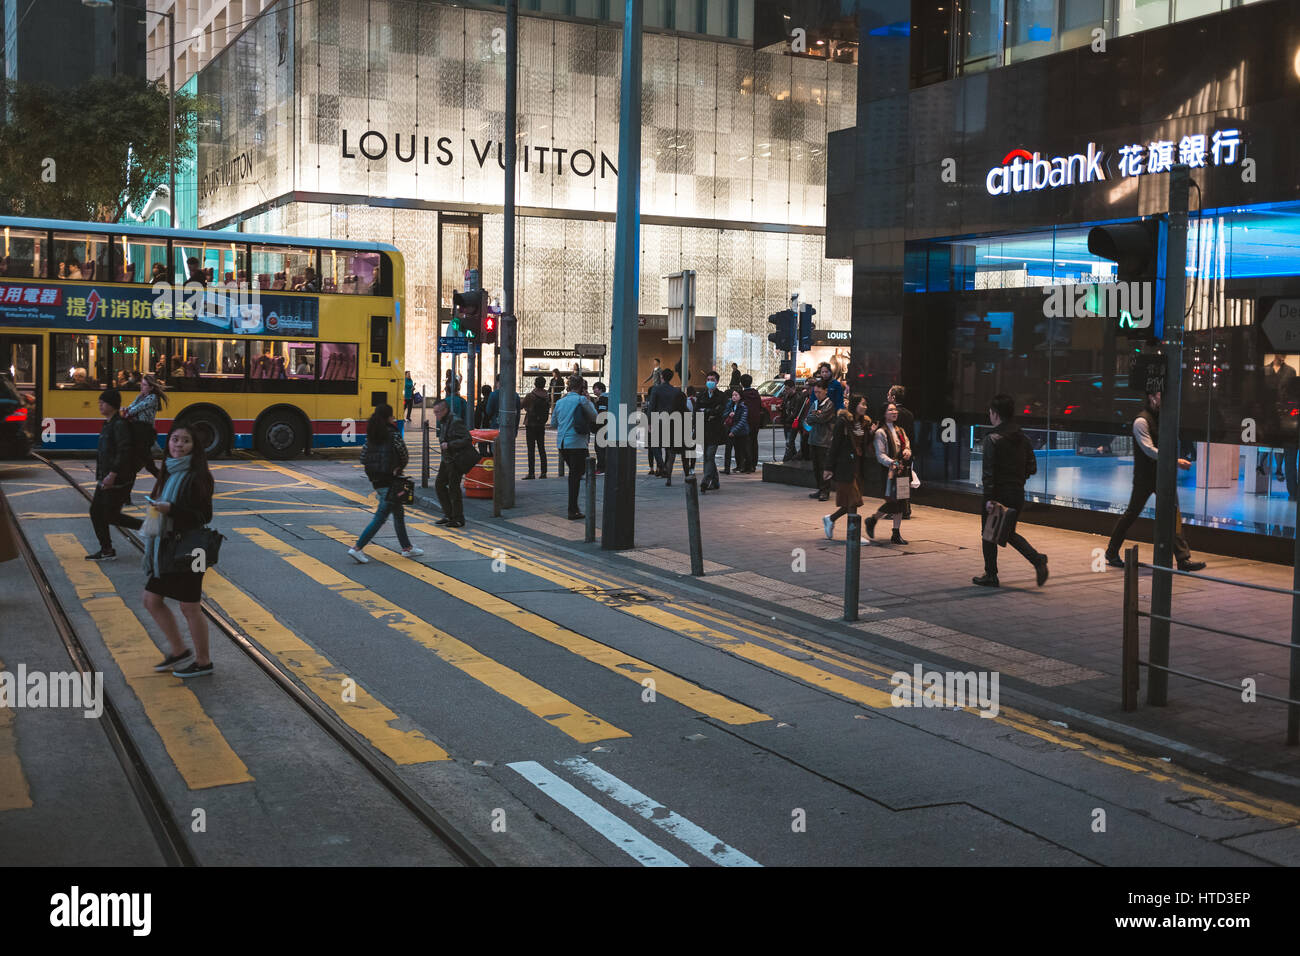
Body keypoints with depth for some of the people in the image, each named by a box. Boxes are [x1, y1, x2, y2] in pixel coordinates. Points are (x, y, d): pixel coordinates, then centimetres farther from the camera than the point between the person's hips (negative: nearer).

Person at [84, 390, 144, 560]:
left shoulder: (119, 425, -16)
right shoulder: (108, 425, 15)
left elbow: (124, 452, -24)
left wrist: (112, 474, -27)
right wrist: (100, 473, 23)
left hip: (117, 480, -10)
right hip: (106, 478, 10)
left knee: (111, 516, -6)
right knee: (96, 511, 8)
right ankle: (106, 551, 13)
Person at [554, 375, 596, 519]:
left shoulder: (560, 402, 9)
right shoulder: (581, 400, -8)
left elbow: (554, 424, 18)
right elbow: (595, 418, -1)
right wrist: (590, 403, 13)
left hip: (561, 443, 6)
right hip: (577, 443, -5)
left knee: (573, 473, 18)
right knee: (575, 476, 0)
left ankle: (574, 508, 20)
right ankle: (573, 511, -1)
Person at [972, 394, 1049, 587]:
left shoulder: (992, 439, -13)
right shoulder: (1023, 438, 8)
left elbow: (989, 471, -18)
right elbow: (1032, 468, 8)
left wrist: (989, 498, -19)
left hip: (998, 492, -7)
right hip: (1018, 493, 7)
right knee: (1008, 532, 20)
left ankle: (991, 576, 13)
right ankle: (1037, 559, -1)